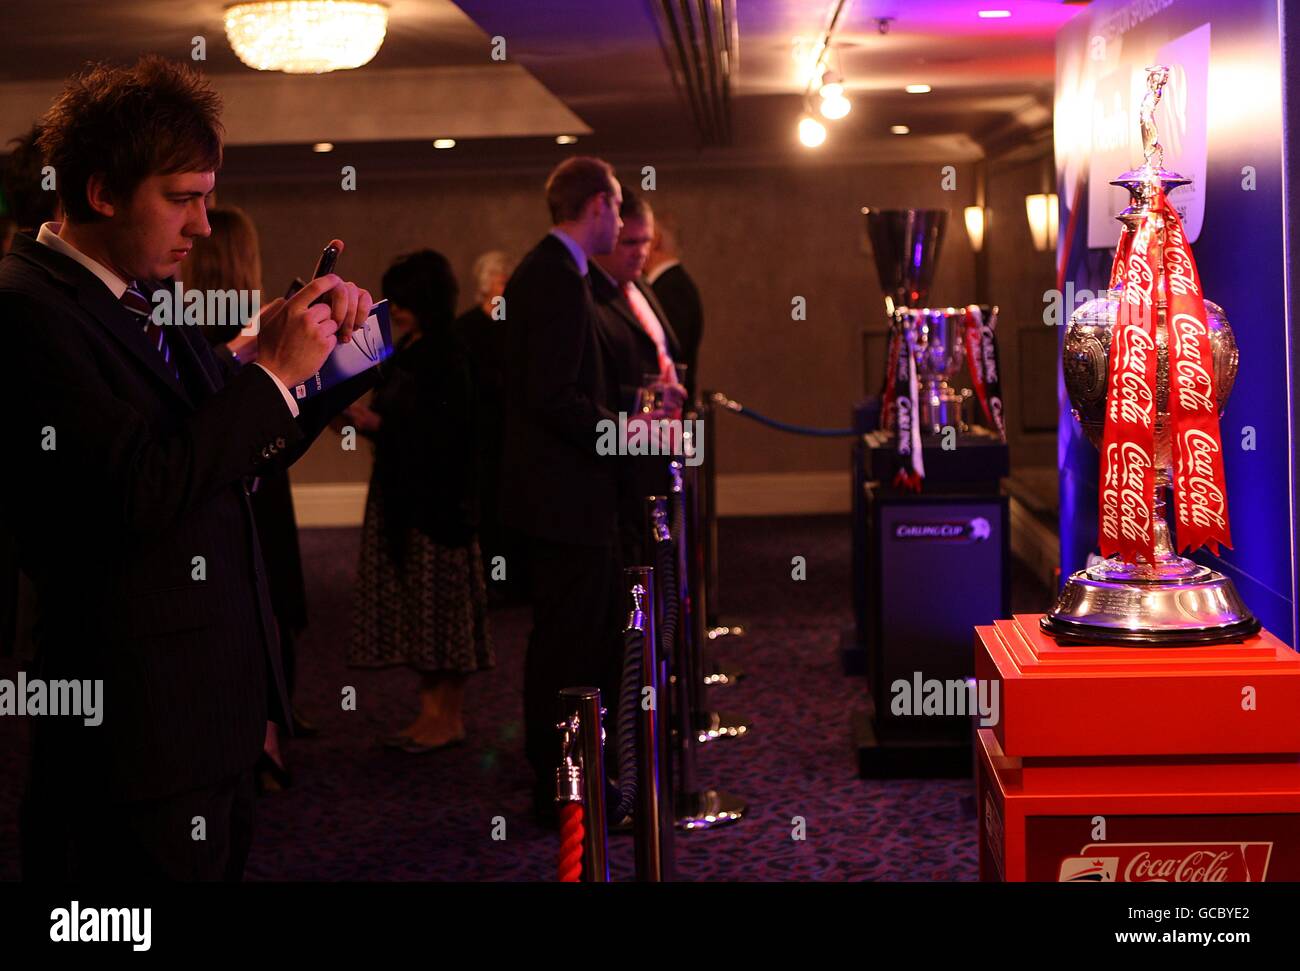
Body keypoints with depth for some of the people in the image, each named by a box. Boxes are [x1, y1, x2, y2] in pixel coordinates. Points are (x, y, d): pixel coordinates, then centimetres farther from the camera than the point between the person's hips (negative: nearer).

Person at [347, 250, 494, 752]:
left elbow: (445, 432, -18)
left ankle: (450, 717, 6)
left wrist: (379, 425, -18)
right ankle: (431, 711, 17)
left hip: (438, 498, -9)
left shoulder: (448, 357, -12)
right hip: (403, 493, 9)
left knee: (441, 602, -2)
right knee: (417, 603, 10)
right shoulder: (407, 352, 13)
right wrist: (366, 420, 3)